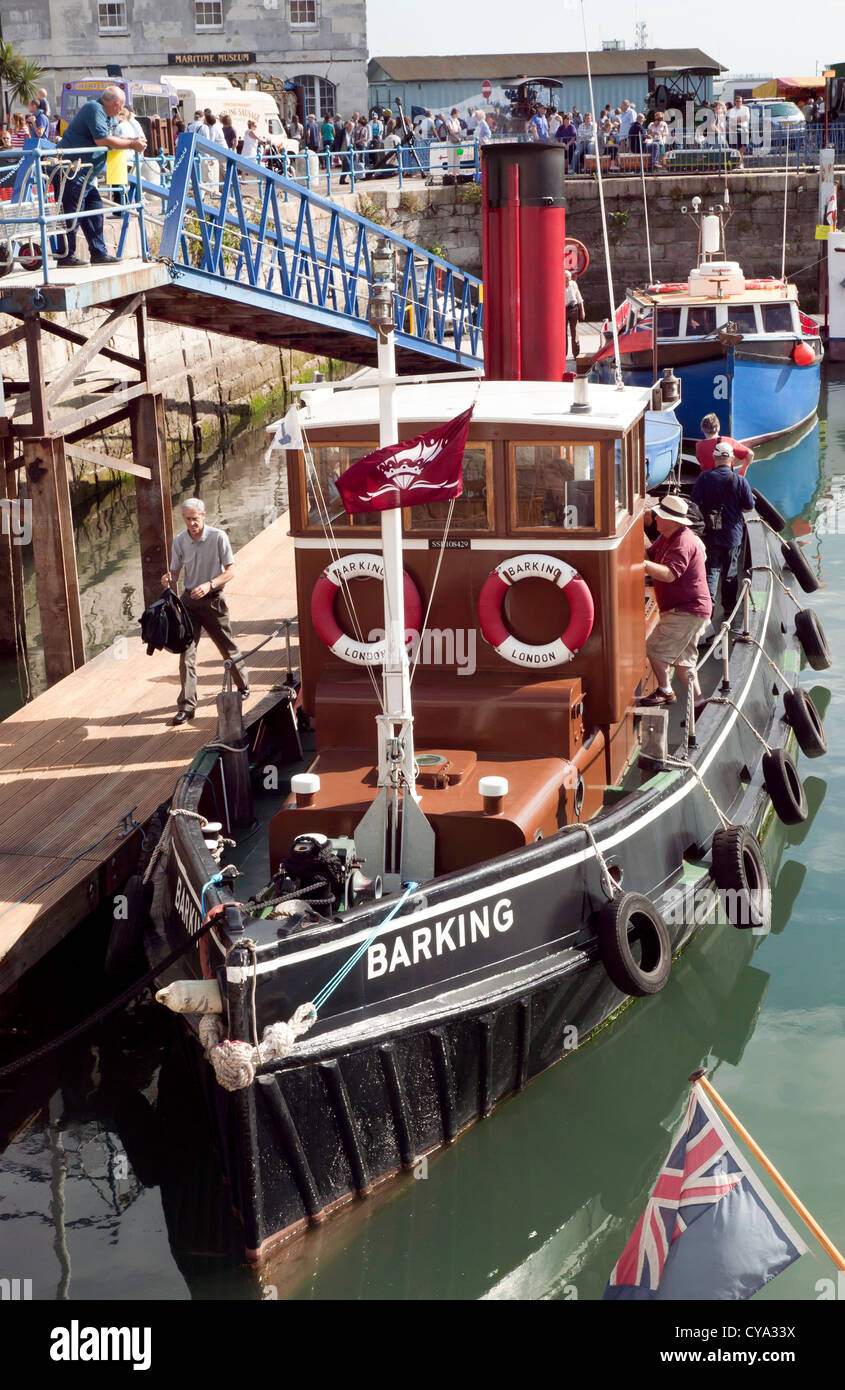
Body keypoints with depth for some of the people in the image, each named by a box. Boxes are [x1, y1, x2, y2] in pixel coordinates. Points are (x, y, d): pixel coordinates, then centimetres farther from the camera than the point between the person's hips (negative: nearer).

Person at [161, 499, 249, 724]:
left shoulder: (218, 537, -11)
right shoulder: (179, 541, -1)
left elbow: (230, 571, -11)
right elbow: (176, 571, 7)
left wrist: (209, 585, -26)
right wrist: (169, 578, -18)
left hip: (213, 600, -2)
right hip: (189, 600, 2)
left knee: (228, 648, 12)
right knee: (186, 651, -5)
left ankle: (243, 686, 38)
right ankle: (187, 705, -3)